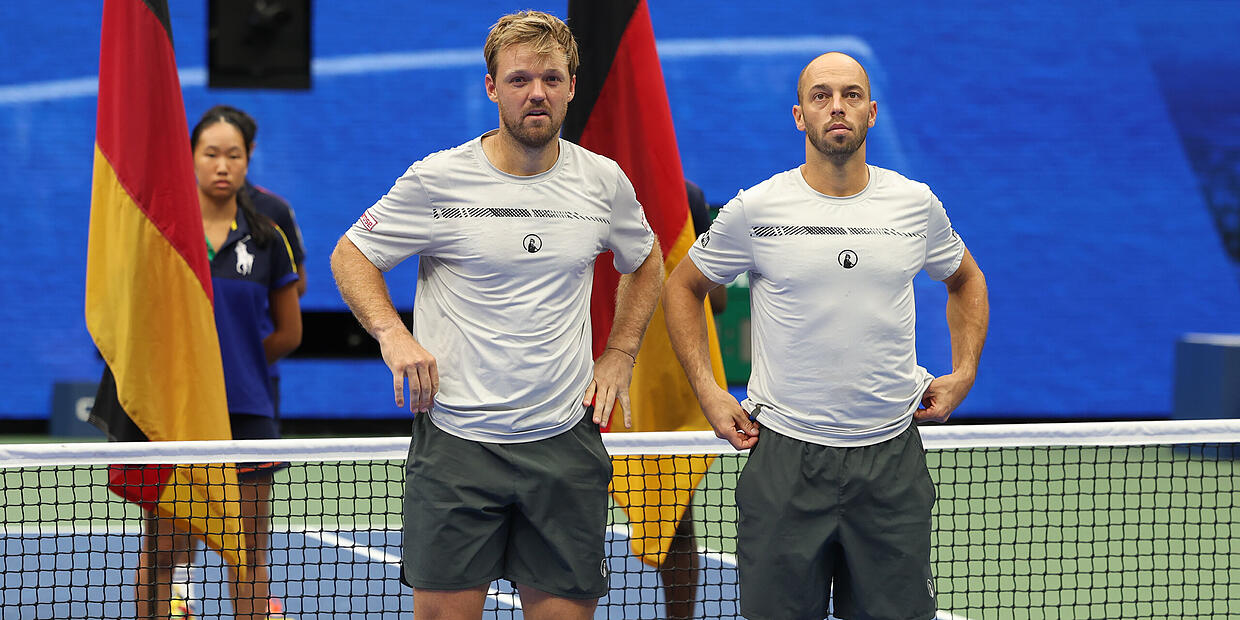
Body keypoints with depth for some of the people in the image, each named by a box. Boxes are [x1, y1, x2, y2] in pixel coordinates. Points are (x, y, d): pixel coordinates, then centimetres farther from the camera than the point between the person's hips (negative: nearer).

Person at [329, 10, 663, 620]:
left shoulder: (604, 181, 4)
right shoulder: (437, 180, -5)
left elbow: (643, 263, 24)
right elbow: (350, 255, 7)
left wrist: (618, 356, 12)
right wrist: (390, 333, -9)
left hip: (565, 443, 2)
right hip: (455, 440, -2)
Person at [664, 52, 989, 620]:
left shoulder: (917, 205, 3)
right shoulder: (755, 210, -3)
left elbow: (964, 280, 22)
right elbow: (684, 287, 11)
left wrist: (964, 372, 10)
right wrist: (707, 391, 2)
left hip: (891, 456, 2)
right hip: (785, 456, -2)